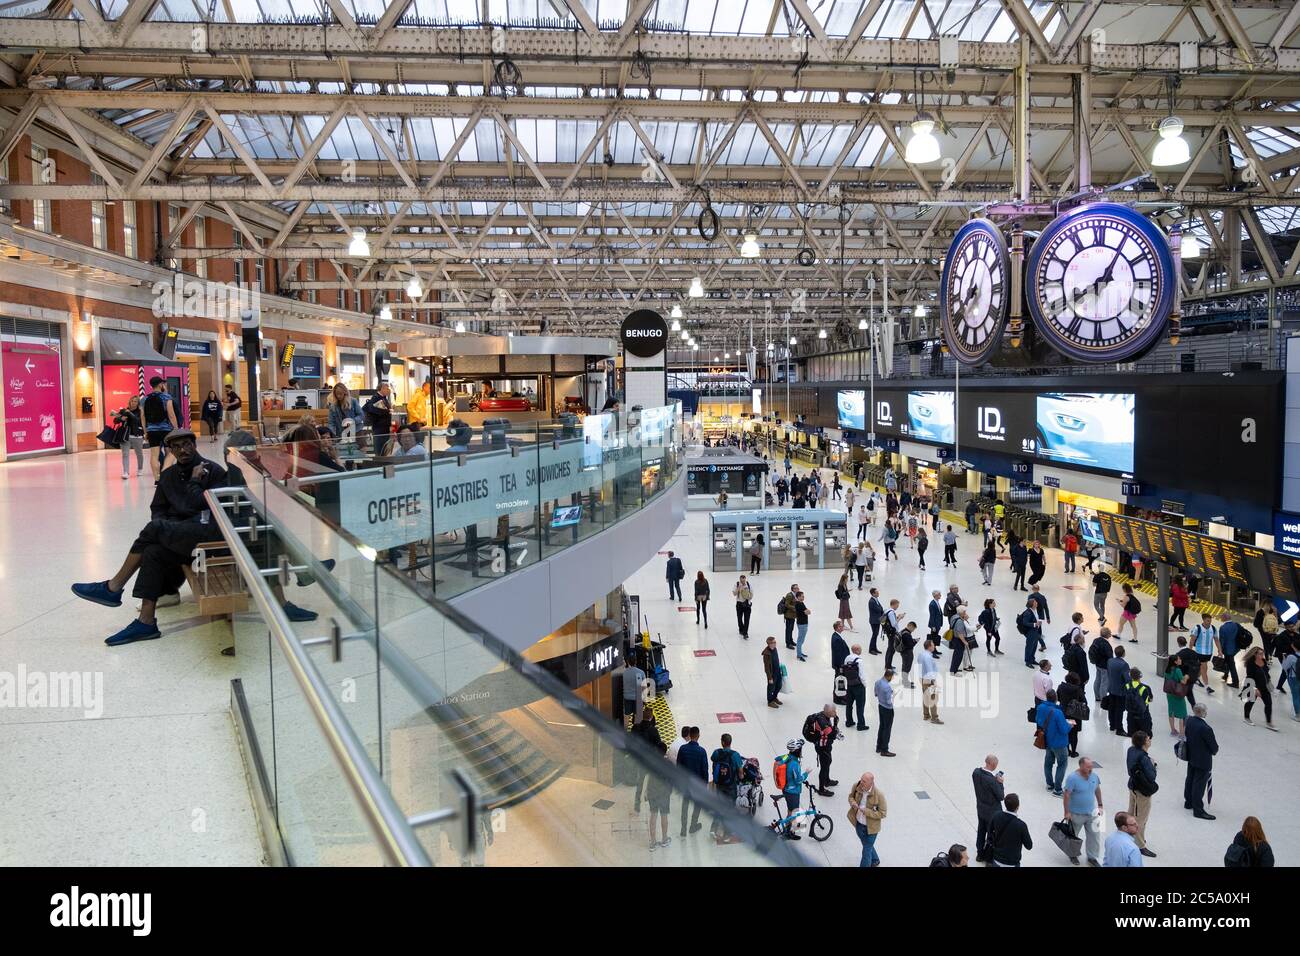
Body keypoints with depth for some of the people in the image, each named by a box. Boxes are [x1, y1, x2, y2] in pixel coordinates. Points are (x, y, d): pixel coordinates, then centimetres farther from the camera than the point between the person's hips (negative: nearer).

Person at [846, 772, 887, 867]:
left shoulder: (878, 795, -29)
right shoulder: (856, 786, -16)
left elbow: (883, 813, -22)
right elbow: (851, 795, 5)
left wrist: (867, 811, -31)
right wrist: (852, 802, -18)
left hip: (870, 827, -6)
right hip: (858, 824, 6)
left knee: (866, 851, 9)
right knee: (867, 845, 30)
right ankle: (875, 861, 57)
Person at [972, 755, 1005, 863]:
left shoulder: (975, 772, -12)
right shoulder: (992, 780, -34)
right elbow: (1001, 796, -22)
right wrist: (1000, 782, -12)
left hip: (980, 809, 7)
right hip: (992, 812, -7)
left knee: (981, 831, 23)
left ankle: (980, 854, 39)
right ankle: (989, 857, 31)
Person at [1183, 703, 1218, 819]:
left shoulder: (1189, 720, -10)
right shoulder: (1205, 728, -32)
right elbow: (1214, 746, -18)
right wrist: (1214, 751, 5)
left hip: (1191, 756, 8)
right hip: (1203, 760, -8)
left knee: (1190, 779, 22)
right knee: (1199, 784, 4)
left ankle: (1188, 802, 38)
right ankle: (1198, 810, 14)